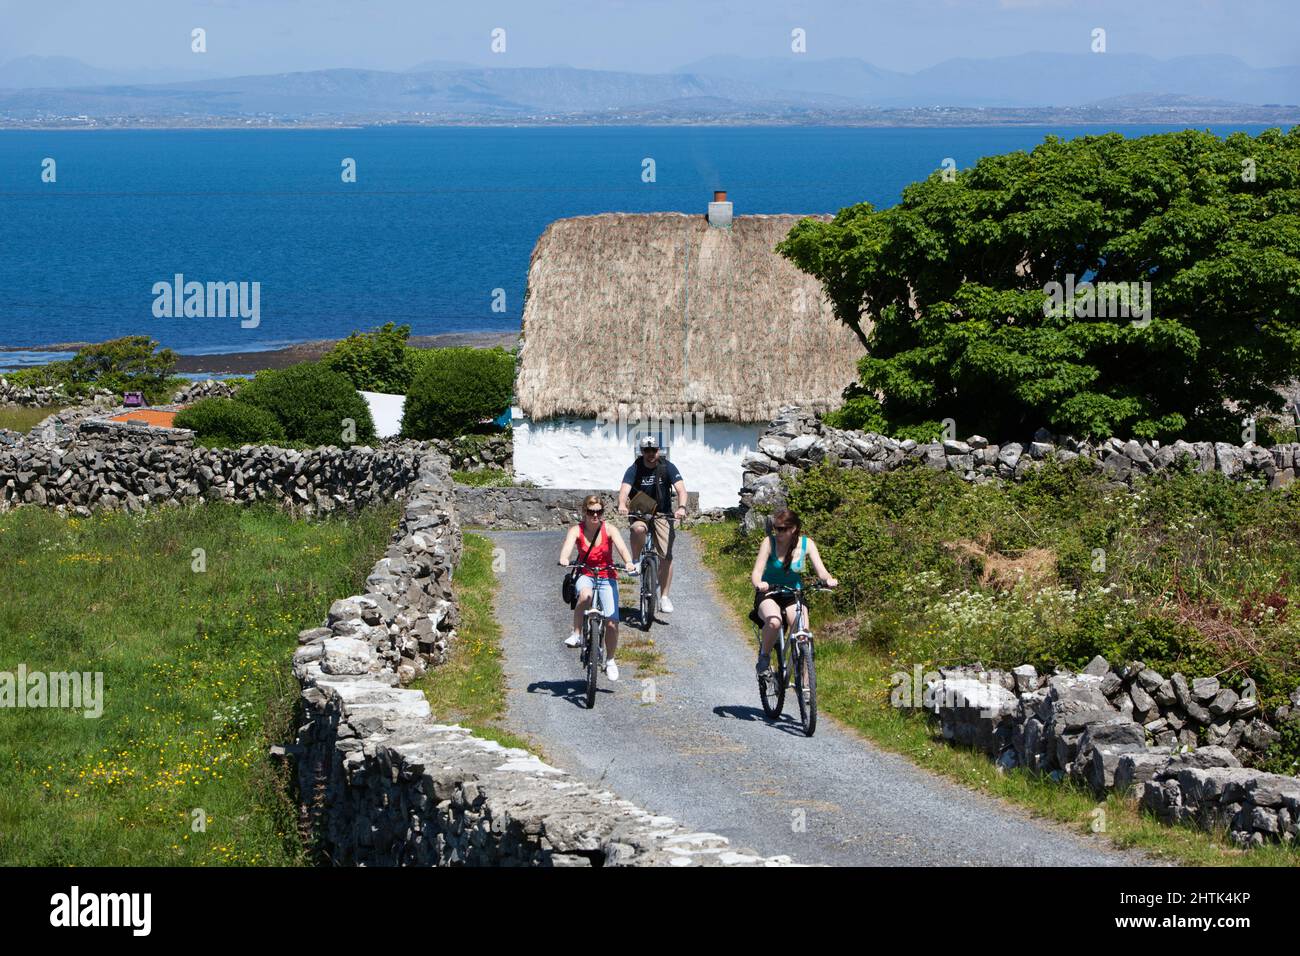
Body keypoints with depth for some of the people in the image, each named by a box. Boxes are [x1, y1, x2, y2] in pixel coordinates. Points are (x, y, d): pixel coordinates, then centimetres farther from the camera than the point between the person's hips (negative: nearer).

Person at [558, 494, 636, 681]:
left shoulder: (609, 530, -9)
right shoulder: (577, 530, -8)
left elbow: (621, 547, -25)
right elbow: (568, 545, -28)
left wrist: (628, 563, -46)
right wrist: (564, 559, -51)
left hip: (607, 577, 1)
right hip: (585, 575, -1)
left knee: (612, 623, -10)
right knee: (585, 594, -39)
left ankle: (610, 661, 13)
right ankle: (576, 634, -23)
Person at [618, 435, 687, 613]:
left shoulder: (667, 467, -9)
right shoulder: (634, 469, -10)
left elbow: (681, 488, -20)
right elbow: (624, 489, -25)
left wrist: (681, 507, -41)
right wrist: (622, 504, -48)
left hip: (662, 514, 1)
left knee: (666, 556, -9)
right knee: (638, 529, -37)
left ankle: (664, 597, 0)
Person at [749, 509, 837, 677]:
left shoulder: (806, 544, -8)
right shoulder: (770, 542, -14)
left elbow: (821, 570, -14)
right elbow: (756, 572, -22)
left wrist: (828, 579, -38)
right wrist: (759, 584, -45)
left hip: (793, 596, 2)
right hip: (768, 594, -2)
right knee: (774, 623, -35)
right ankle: (764, 657, -8)